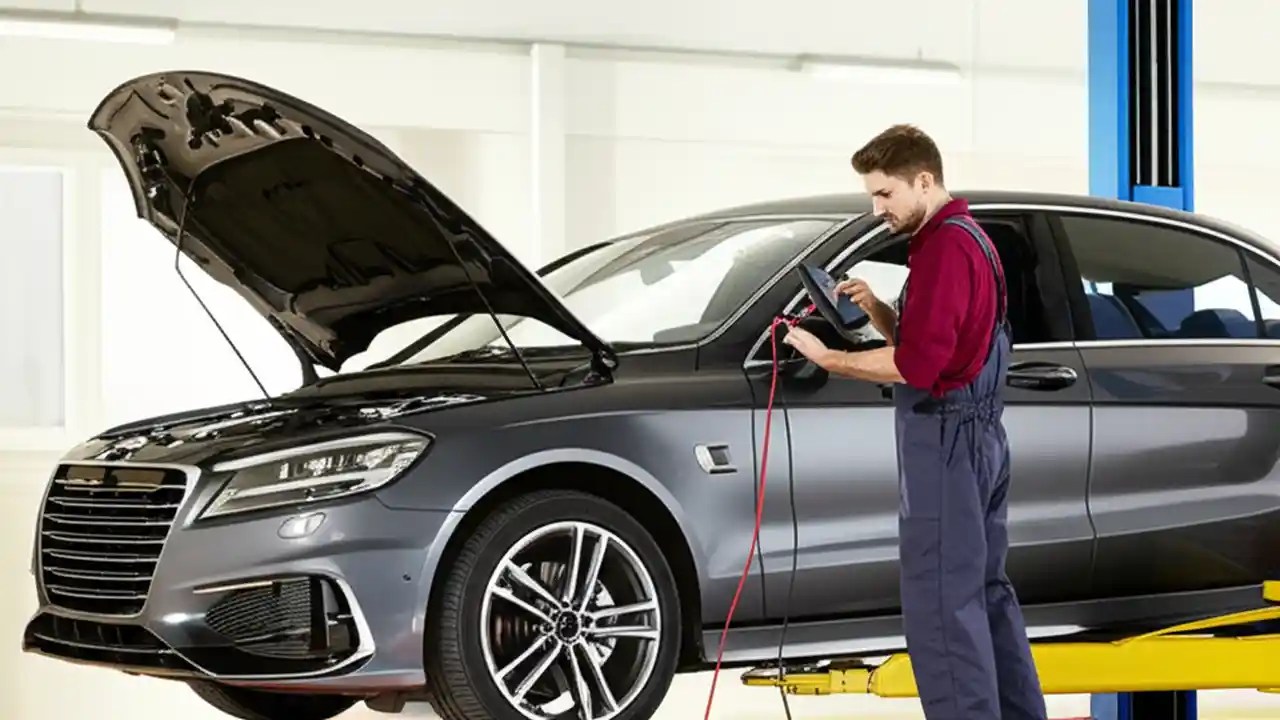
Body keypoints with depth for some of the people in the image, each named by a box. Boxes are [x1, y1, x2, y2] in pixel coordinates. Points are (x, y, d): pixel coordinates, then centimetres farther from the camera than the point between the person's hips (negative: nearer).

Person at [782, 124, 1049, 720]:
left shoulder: (945, 247, -17)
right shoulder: (969, 237, 17)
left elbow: (918, 364, -23)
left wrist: (827, 358, -18)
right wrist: (874, 308, 3)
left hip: (946, 439, -11)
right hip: (979, 434, 11)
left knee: (941, 603, -9)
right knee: (984, 589, 16)